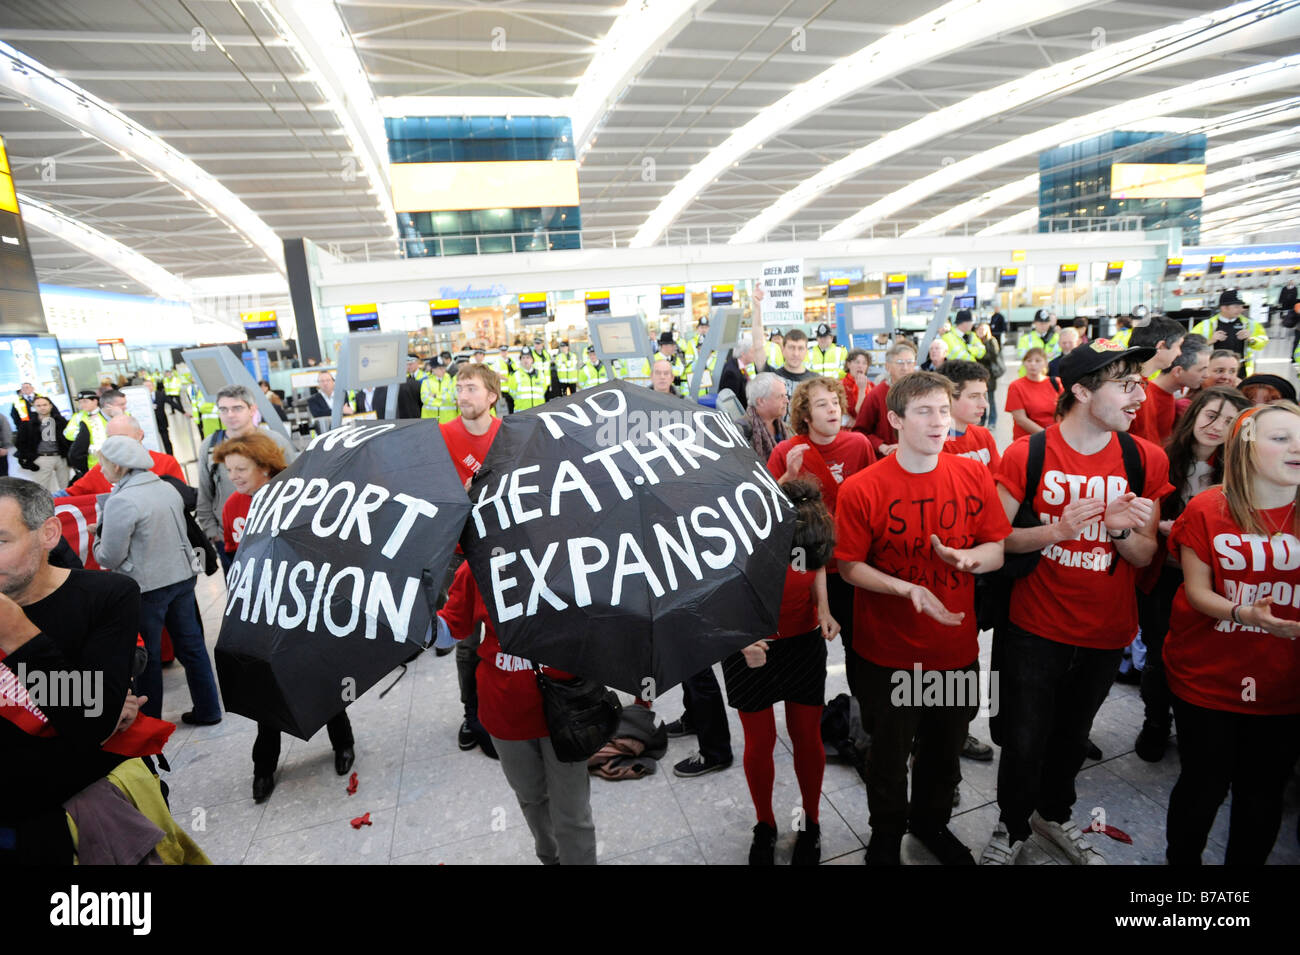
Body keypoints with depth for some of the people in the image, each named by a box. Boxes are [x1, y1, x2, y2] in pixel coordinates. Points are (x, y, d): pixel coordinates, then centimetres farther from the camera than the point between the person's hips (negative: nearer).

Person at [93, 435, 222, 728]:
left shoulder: (120, 501, -18)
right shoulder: (167, 488, 4)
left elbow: (110, 558, -14)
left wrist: (97, 534, 6)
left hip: (146, 587, -7)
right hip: (183, 575, 7)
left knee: (146, 656, 9)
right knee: (191, 645, 15)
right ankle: (208, 710, 24)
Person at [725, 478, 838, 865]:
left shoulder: (817, 518, -19)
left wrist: (824, 610, -10)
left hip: (803, 641, 2)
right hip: (749, 646, -2)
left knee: (807, 736, 11)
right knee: (760, 742, 8)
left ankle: (810, 822, 36)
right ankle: (765, 826, 34)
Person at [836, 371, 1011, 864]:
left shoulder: (974, 475, -5)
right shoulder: (861, 488, -17)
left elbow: (997, 550, 1)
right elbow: (850, 566, -12)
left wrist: (968, 557, -21)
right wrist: (908, 589, -26)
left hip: (957, 647, 4)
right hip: (888, 653, -3)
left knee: (945, 750, 25)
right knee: (889, 758, 17)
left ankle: (931, 822, 55)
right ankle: (885, 839, 46)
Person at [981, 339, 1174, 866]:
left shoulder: (1146, 460, -4)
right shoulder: (1026, 454, -13)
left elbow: (1146, 555, 0)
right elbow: (995, 537, -10)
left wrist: (1123, 529, -22)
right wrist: (1057, 531, -27)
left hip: (1106, 632, 3)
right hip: (1034, 628, -3)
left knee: (1073, 736, 22)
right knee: (1024, 740, 8)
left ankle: (1054, 815, 49)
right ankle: (1011, 827, 36)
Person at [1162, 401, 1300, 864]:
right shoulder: (1207, 508, -7)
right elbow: (1197, 590, -7)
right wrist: (1241, 612, -25)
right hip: (1207, 679, -2)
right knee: (1204, 786, 10)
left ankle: (1244, 862, 38)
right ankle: (1180, 860, 34)